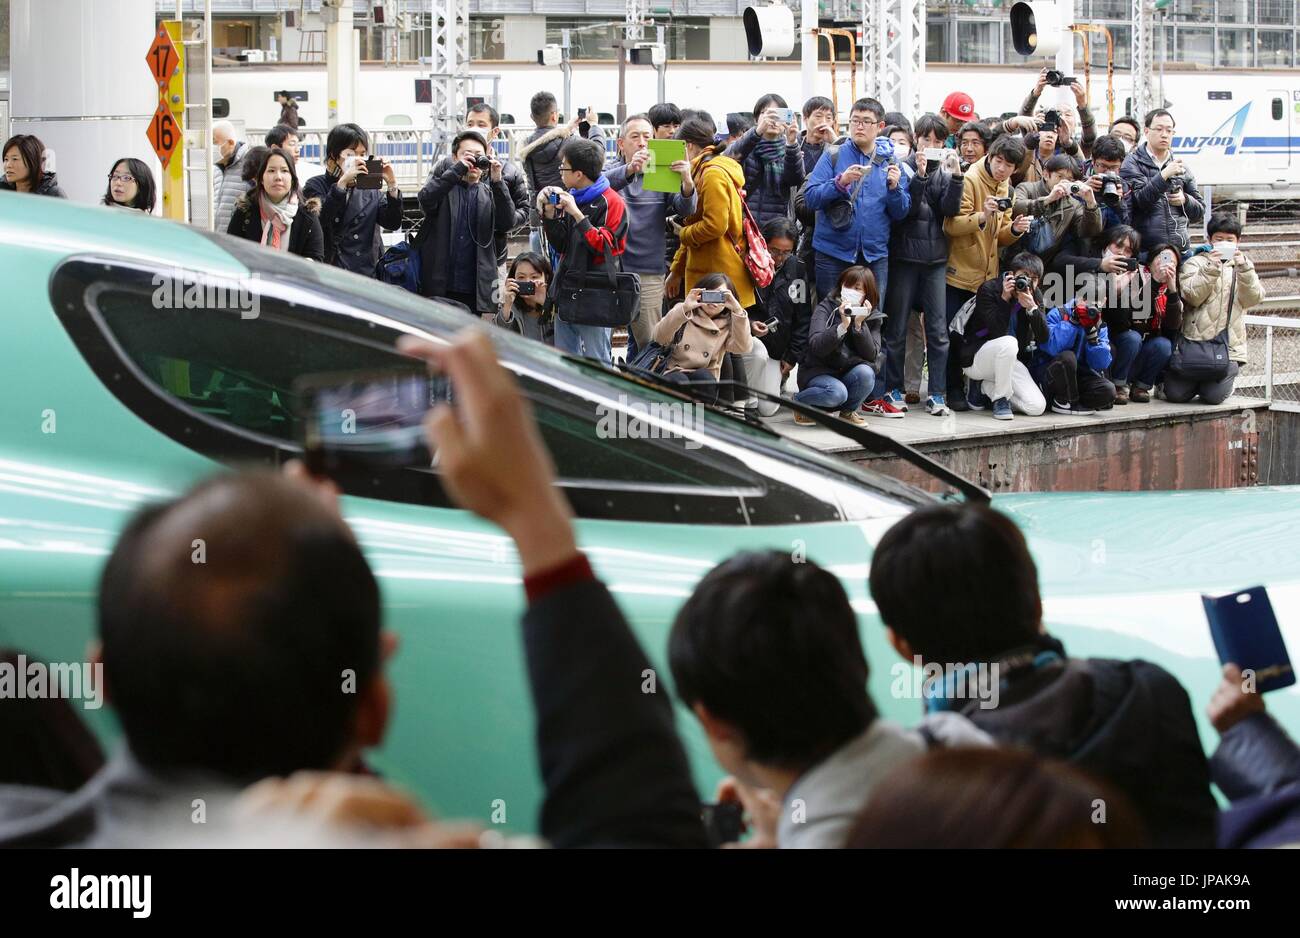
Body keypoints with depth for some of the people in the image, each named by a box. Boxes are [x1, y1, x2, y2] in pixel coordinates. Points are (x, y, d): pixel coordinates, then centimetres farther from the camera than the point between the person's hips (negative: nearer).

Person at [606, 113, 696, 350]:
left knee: (650, 345, 1)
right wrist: (629, 169, -39)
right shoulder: (613, 172, 5)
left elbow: (685, 208, -7)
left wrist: (687, 182, -31)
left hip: (649, 274, 1)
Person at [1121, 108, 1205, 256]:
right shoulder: (1132, 163, 3)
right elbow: (1140, 200, -11)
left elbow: (1200, 212, 21)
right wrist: (1164, 176, -19)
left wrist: (1185, 200, 0)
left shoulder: (1181, 167, 17)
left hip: (1180, 248, 4)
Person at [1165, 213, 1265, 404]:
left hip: (1229, 345, 1)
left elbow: (1253, 299, -1)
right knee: (1176, 394, -13)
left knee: (1214, 395, -17)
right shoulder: (1196, 262, 8)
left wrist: (1243, 268, -15)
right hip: (1194, 340, -1)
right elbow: (1192, 297, -8)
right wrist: (1211, 268, -18)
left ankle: (1225, 379, 17)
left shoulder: (1243, 265, 16)